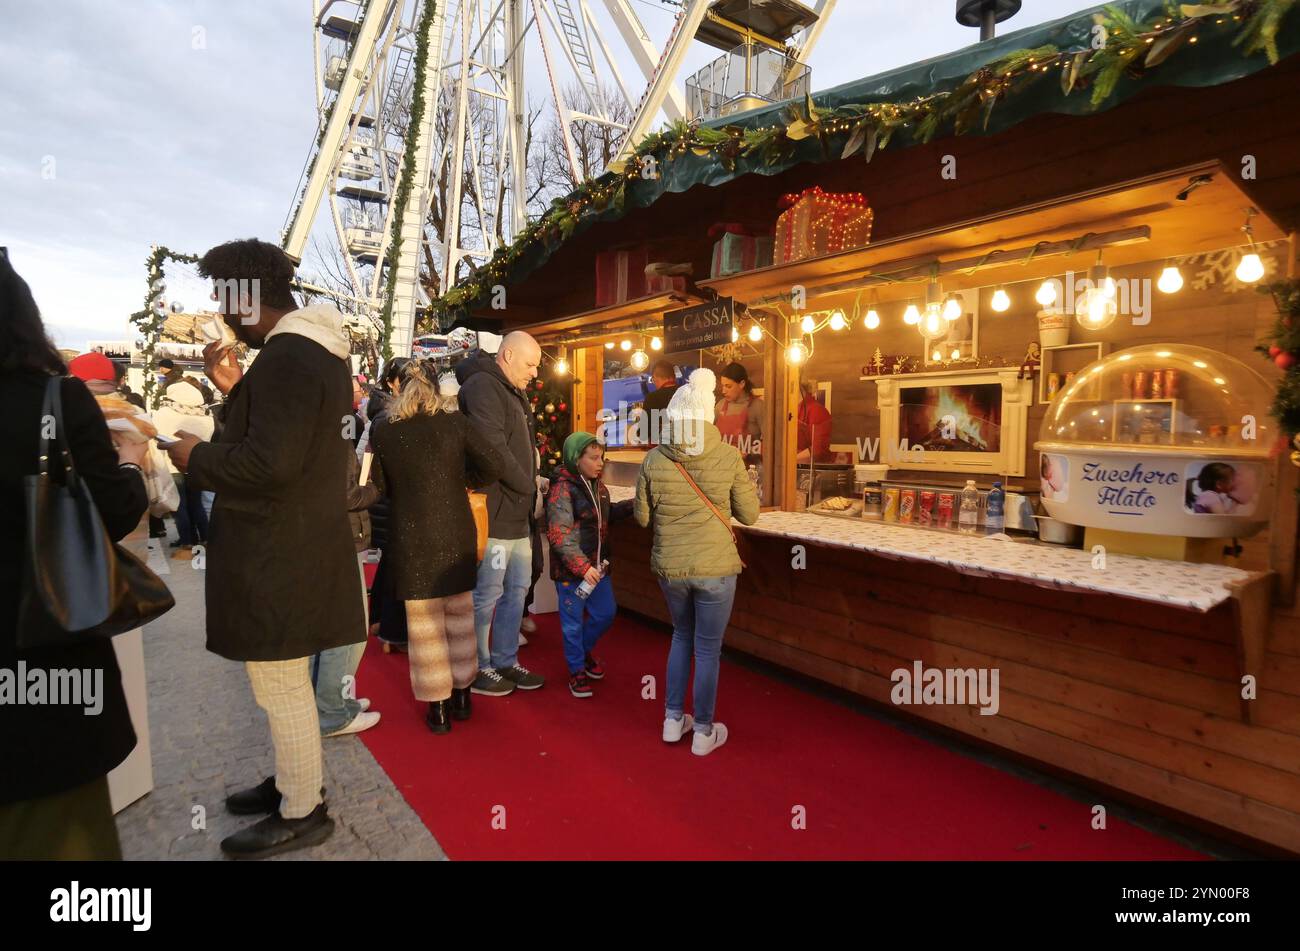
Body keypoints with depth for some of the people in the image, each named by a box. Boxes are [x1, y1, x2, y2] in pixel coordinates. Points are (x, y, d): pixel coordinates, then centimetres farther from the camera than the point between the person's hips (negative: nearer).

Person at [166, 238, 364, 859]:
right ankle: (293, 781, 41)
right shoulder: (314, 350, 13)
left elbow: (269, 462, -27)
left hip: (277, 556, -11)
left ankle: (301, 814, 22)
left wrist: (196, 456, -11)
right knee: (285, 684, 23)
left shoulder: (287, 356, -21)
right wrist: (236, 390, 5)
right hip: (291, 545, 11)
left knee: (281, 689, 4)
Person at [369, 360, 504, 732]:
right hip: (457, 533, 1)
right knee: (460, 617, 16)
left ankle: (437, 707, 17)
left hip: (412, 537, -1)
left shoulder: (383, 430, -3)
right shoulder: (454, 421, -4)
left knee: (425, 624, 9)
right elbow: (492, 466, -8)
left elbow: (380, 488, 2)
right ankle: (461, 695, 28)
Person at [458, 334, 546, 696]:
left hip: (517, 512, 10)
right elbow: (493, 449, -22)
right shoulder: (482, 386, -12)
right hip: (493, 513, -10)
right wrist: (528, 486, -11)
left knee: (517, 589, 15)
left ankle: (505, 662, 28)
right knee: (487, 594, 1)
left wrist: (531, 483, 4)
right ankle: (477, 669, 18)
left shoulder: (514, 393, 19)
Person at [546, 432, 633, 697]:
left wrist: (633, 504, 8)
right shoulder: (562, 489, -18)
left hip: (597, 566, 7)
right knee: (573, 623, 8)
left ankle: (584, 649, 43)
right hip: (570, 571, -7)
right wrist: (582, 567, -26)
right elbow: (559, 536, -23)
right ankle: (577, 670, 29)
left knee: (606, 614, 17)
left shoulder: (598, 486, 5)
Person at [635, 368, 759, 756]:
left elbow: (642, 516, 1)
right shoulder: (728, 457, -12)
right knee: (707, 649, 12)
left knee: (681, 636, 24)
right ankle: (703, 733, 26)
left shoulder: (654, 459, -8)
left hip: (669, 567, 2)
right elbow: (749, 514, -3)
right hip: (715, 567, -2)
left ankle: (673, 720, 32)